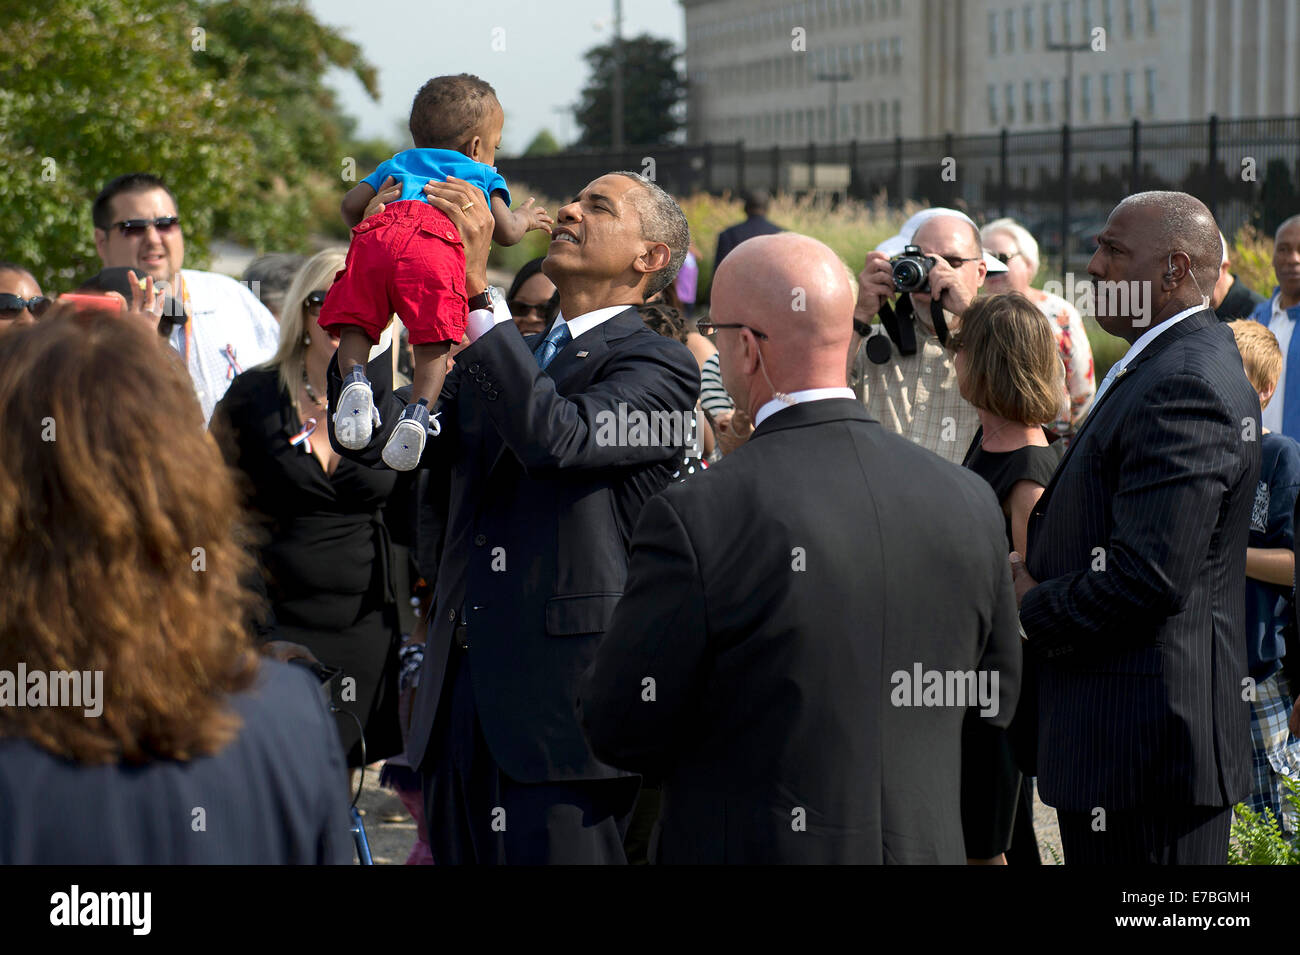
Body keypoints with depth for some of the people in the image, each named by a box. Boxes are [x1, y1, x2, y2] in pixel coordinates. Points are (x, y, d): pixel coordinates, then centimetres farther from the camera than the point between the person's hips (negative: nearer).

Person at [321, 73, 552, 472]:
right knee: (433, 342, -4)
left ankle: (355, 379, -23)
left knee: (355, 324, 5)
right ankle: (418, 412, -25)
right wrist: (525, 218, 49)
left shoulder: (396, 164, 41)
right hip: (436, 244, -2)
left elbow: (351, 204, 28)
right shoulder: (483, 174, 34)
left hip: (376, 233, 3)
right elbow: (505, 233, 26)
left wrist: (362, 230, 49)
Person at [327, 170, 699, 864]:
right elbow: (380, 439, 11)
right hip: (464, 704, 7)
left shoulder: (659, 368, -3)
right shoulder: (502, 360, 20)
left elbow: (555, 436, -21)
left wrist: (477, 287, -21)